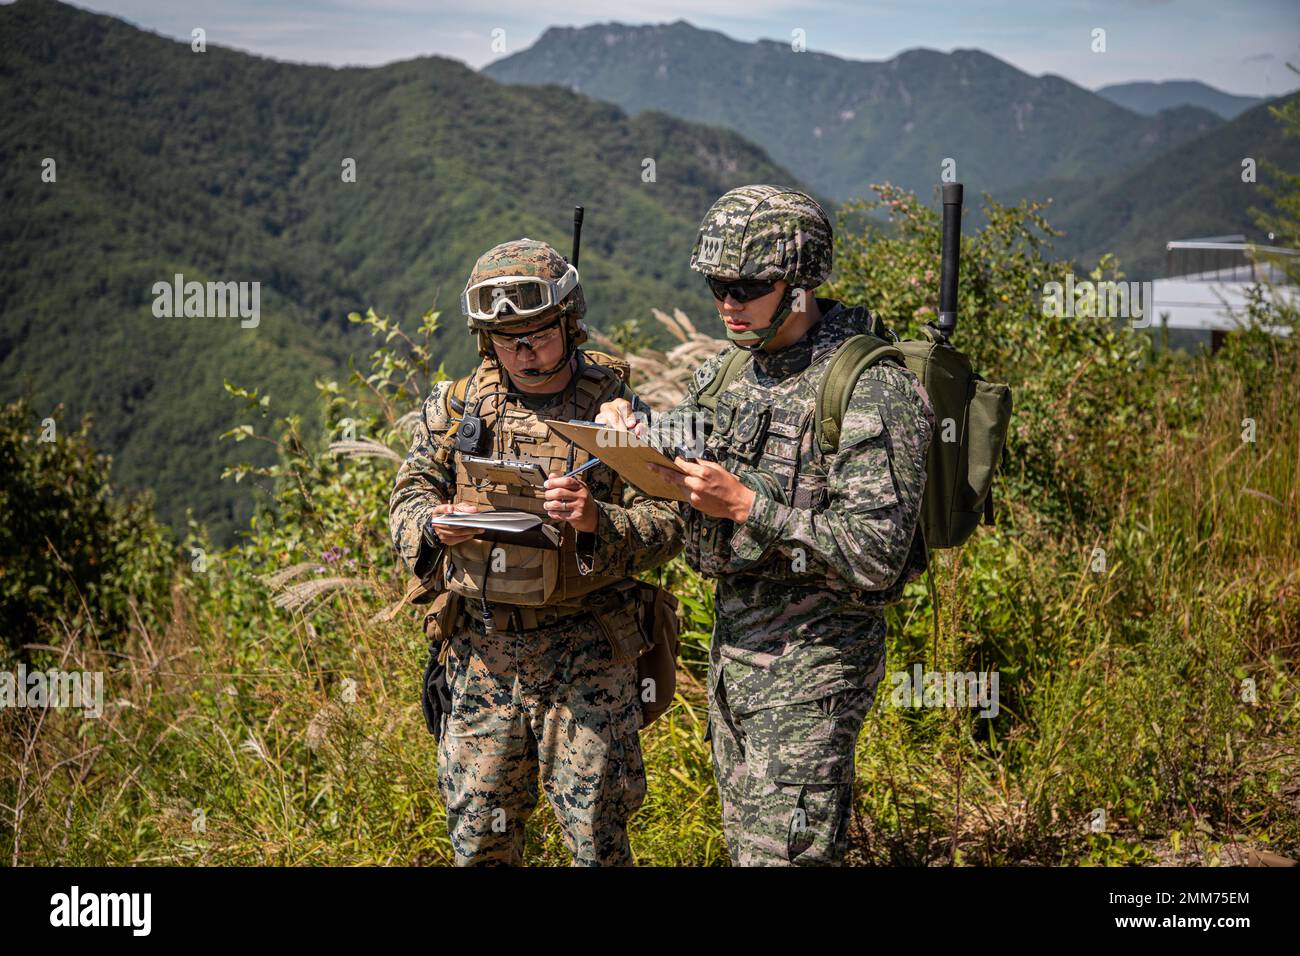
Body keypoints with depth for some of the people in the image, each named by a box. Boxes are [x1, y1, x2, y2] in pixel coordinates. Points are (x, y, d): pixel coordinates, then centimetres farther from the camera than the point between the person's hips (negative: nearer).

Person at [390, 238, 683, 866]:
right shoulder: (457, 406, 5)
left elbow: (665, 525, -6)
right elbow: (409, 496, 6)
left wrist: (597, 519, -26)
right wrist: (435, 524, -17)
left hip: (585, 649, -2)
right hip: (480, 646, 3)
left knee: (596, 832, 1)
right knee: (478, 834, 9)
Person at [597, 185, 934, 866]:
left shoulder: (871, 389, -17)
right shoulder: (726, 371, 8)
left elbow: (876, 555, -22)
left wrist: (745, 504, -24)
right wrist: (631, 433, -1)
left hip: (813, 656, -8)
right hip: (732, 636, 8)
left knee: (784, 853, -8)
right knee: (746, 846, 16)